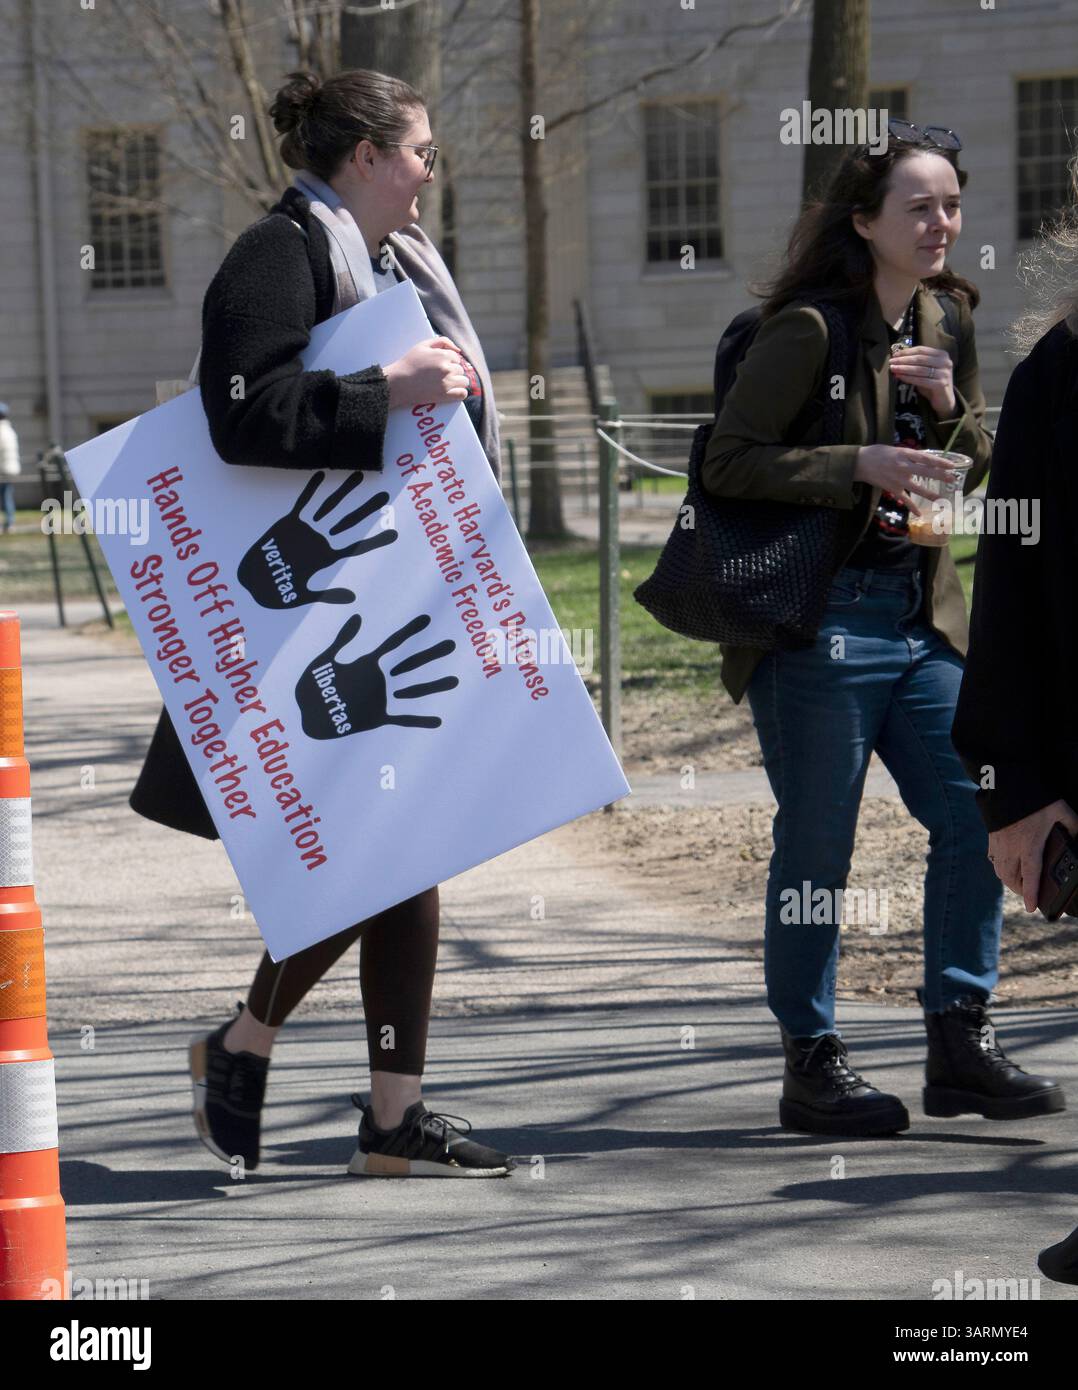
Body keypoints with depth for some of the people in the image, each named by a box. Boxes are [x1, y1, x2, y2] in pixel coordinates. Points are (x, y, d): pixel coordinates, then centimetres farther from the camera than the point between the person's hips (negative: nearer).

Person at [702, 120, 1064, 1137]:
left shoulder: (947, 319, 10)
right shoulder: (809, 329, -12)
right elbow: (728, 462, -16)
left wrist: (950, 408, -3)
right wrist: (862, 466, -22)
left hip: (922, 616, 7)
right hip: (820, 621, -7)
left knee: (976, 814, 0)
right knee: (816, 851, 0)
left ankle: (959, 1047, 9)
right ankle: (811, 1064, 10)